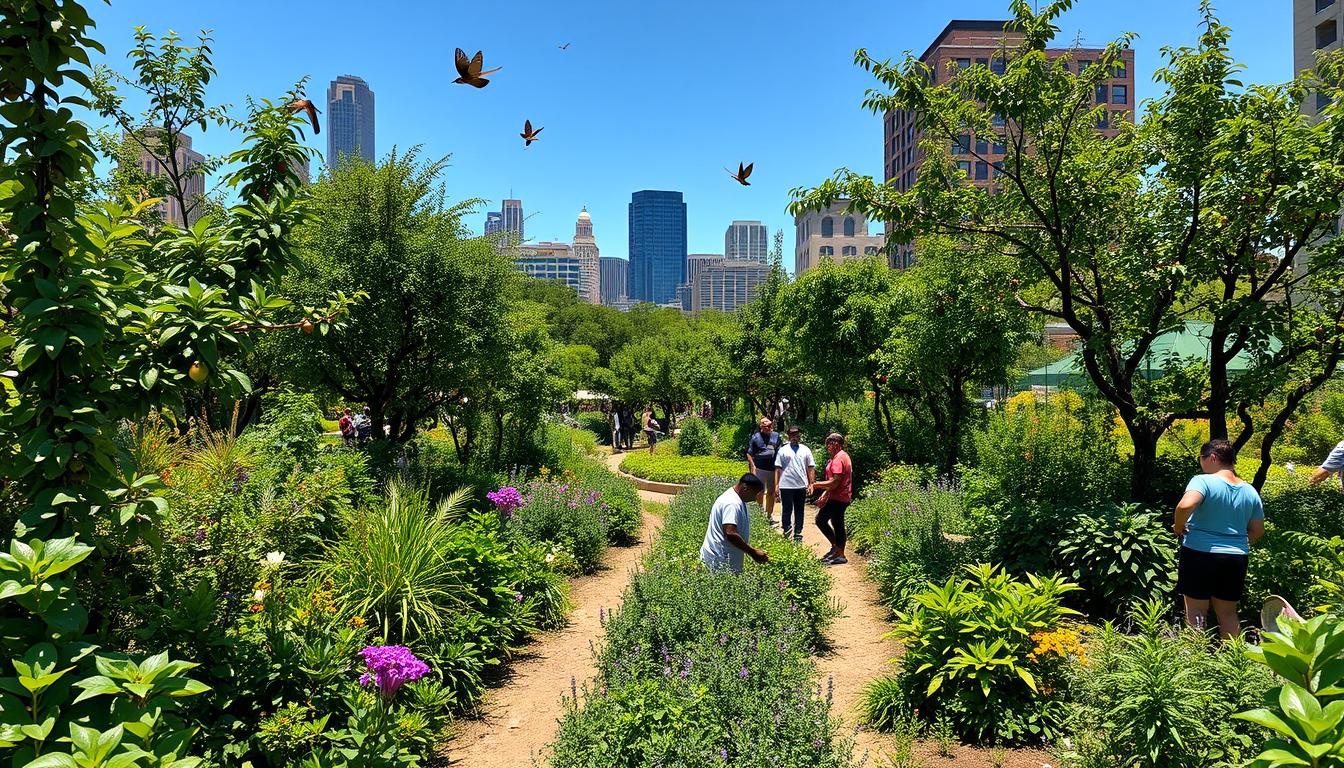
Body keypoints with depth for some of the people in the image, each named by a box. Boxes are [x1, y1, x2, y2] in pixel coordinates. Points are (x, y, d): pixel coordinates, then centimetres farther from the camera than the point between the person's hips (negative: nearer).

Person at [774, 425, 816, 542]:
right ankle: (786, 530, 15)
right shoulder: (783, 450, 4)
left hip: (801, 486, 2)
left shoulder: (805, 450, 9)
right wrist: (776, 485, -4)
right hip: (786, 486, -2)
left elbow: (811, 468, 8)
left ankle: (797, 534, 16)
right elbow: (778, 469, 2)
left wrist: (811, 484, 1)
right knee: (786, 510, 2)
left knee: (799, 511, 9)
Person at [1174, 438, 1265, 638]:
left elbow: (1186, 506, -31)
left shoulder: (1203, 481, -12)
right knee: (1228, 612, 16)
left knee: (1196, 611, 3)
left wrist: (1178, 527, -13)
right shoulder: (1250, 491, 9)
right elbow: (1258, 531, 12)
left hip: (1200, 553, -6)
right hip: (1237, 558, 6)